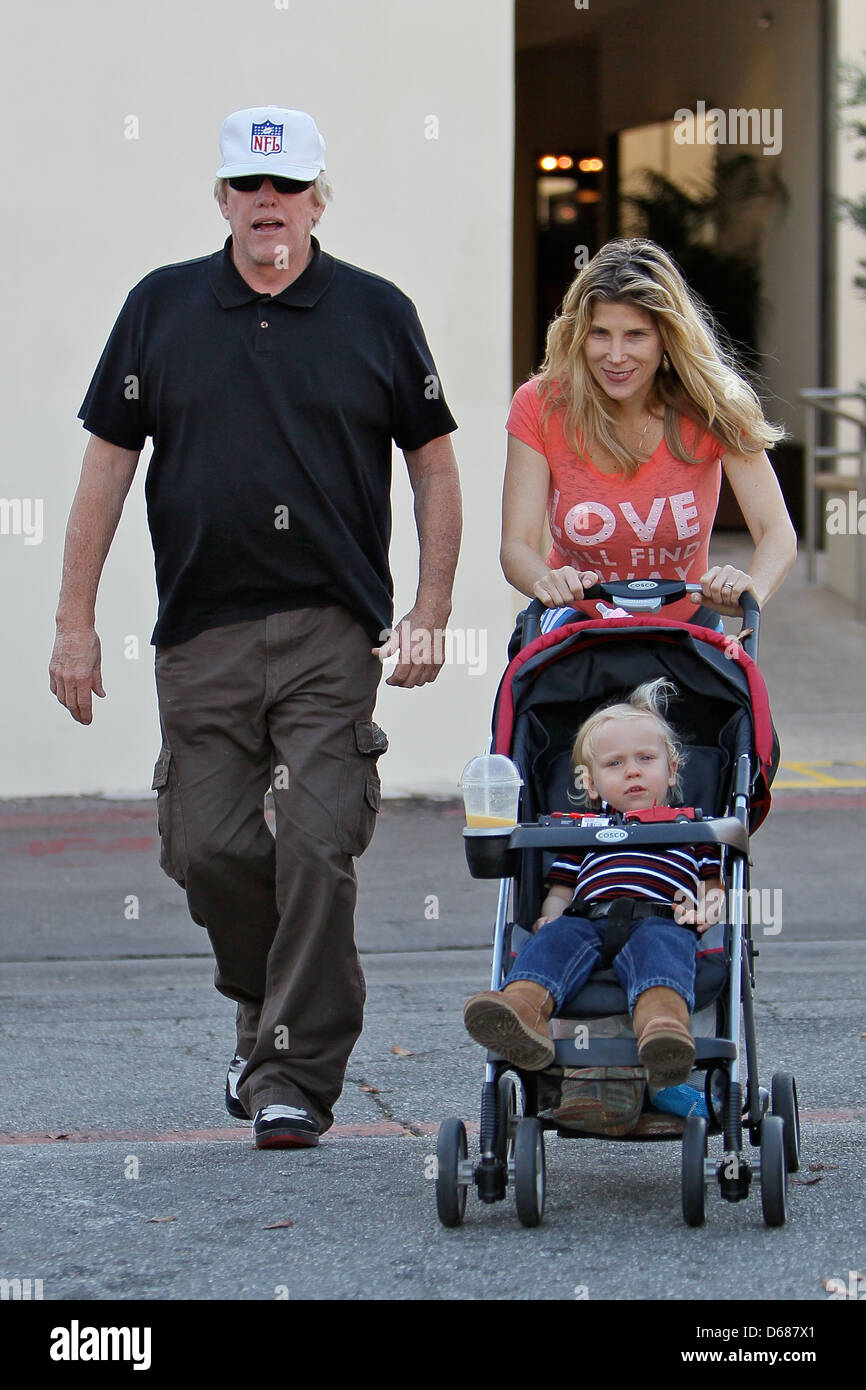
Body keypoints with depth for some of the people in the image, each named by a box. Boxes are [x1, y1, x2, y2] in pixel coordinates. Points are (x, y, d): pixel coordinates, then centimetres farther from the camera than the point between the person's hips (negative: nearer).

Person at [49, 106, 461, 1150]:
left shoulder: (376, 313, 5)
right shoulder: (162, 309, 8)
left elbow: (434, 465, 10)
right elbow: (108, 460, 9)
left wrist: (428, 617, 2)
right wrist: (75, 619, 4)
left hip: (335, 632, -2)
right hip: (201, 633, 2)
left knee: (317, 849, -9)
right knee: (208, 849, 1)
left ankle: (295, 1074, -1)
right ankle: (265, 1007, 28)